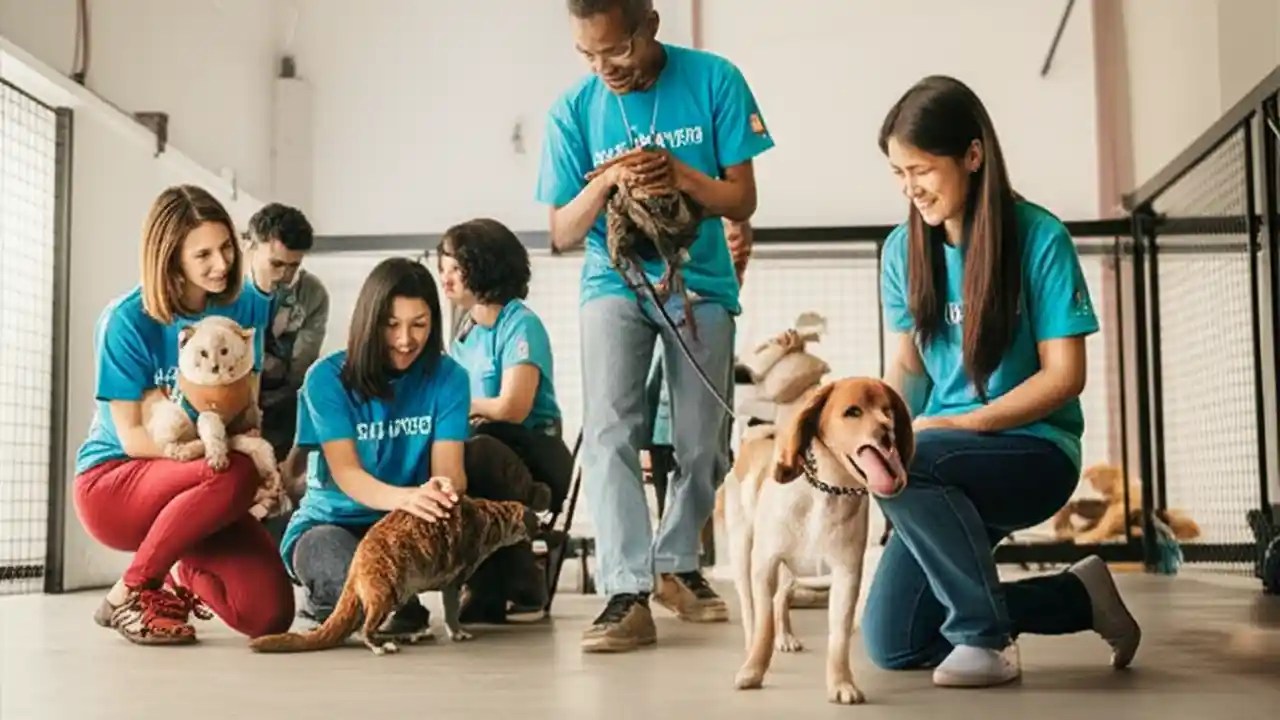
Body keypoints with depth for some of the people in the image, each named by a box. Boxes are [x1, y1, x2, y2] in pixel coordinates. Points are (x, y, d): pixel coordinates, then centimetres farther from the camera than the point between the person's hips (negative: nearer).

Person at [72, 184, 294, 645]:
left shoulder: (245, 308, -2)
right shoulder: (126, 321, -15)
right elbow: (133, 437, -15)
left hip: (196, 487, 5)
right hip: (113, 484, -4)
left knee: (269, 615, -16)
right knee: (235, 473, -36)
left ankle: (184, 575, 20)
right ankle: (130, 592, -13)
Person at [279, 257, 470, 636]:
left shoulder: (447, 377, -5)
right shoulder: (327, 377, -13)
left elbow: (449, 467, -15)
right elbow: (345, 473, -23)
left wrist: (445, 489, -43)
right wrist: (404, 497, -46)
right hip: (329, 523, -2)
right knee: (350, 574, -36)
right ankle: (327, 600, 3)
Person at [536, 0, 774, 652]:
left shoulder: (714, 81, -10)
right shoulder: (573, 111, -8)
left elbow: (742, 201, -8)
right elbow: (561, 234, -5)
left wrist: (678, 173, -27)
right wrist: (604, 181, -24)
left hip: (700, 283, 1)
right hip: (614, 283, 0)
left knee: (702, 446, 5)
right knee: (609, 433, -19)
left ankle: (676, 567, 29)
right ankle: (628, 594, -18)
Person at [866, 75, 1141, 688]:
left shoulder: (1039, 238, -12)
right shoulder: (903, 249, 2)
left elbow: (1064, 376, -13)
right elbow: (907, 366, 9)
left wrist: (957, 424, -21)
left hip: (1033, 451, -6)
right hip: (952, 463, 6)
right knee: (892, 645, -1)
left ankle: (984, 634, -14)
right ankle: (1077, 597, 15)